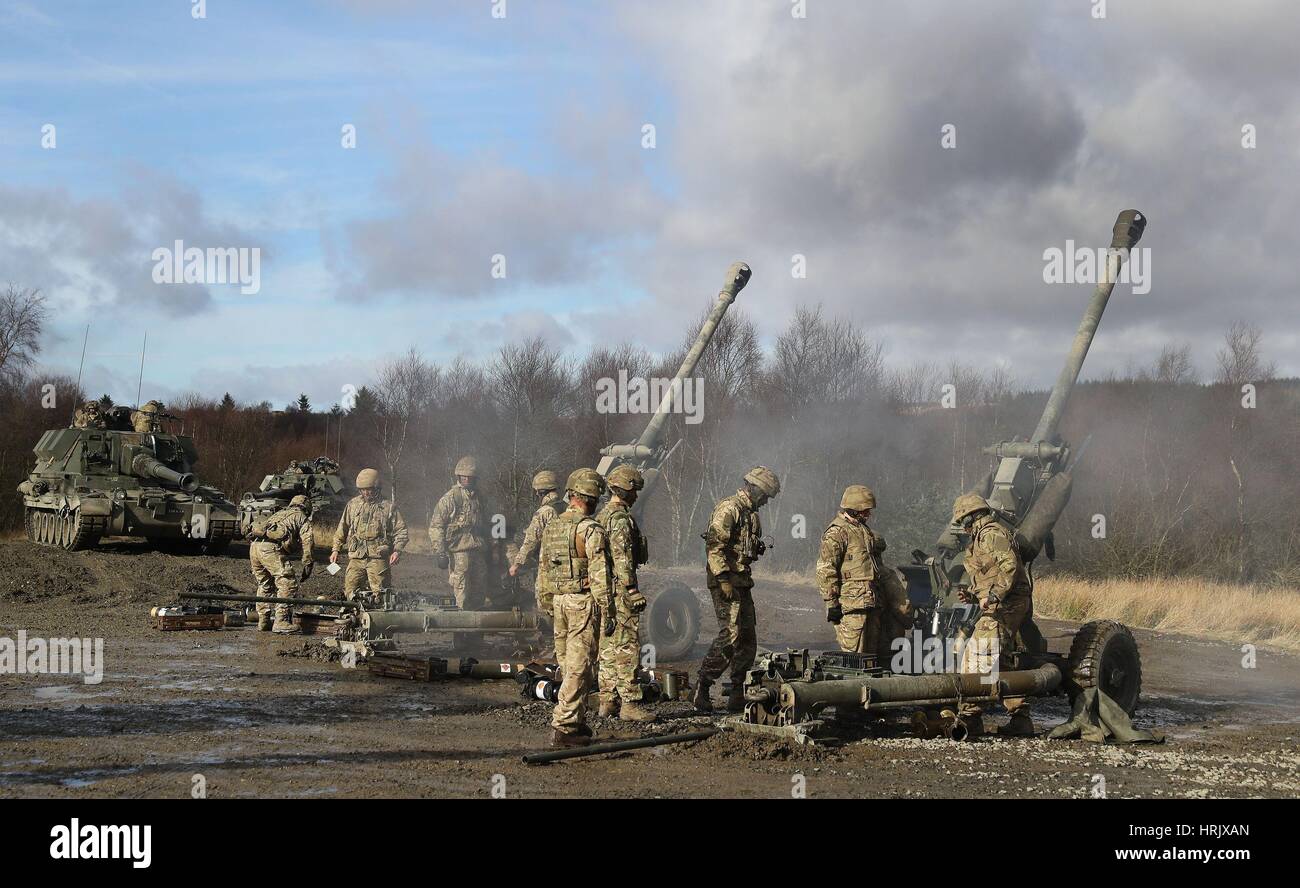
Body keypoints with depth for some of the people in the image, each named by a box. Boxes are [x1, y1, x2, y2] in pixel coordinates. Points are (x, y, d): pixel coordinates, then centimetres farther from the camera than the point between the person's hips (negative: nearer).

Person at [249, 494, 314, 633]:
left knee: (264, 585, 22)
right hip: (271, 548, -8)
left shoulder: (279, 514, 38)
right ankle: (280, 622, -11)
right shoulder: (302, 518, 18)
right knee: (288, 584, -4)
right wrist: (307, 565, 3)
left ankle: (263, 621, 25)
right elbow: (306, 541, 5)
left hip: (254, 545, 8)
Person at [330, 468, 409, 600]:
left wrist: (397, 550, -11)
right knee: (350, 591, -4)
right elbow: (342, 529, 20)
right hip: (356, 558, 3)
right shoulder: (353, 504, 13)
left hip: (378, 558, -3)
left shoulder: (389, 506, 3)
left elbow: (402, 531, 4)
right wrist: (336, 549, 14)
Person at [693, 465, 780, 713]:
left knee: (748, 639, 8)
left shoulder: (751, 513, 17)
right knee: (730, 635, -16)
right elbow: (714, 546, -21)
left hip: (742, 581, 10)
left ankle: (737, 695, 12)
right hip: (725, 582, -10)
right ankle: (701, 688, -11)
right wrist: (724, 579, -24)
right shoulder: (728, 509, -13)